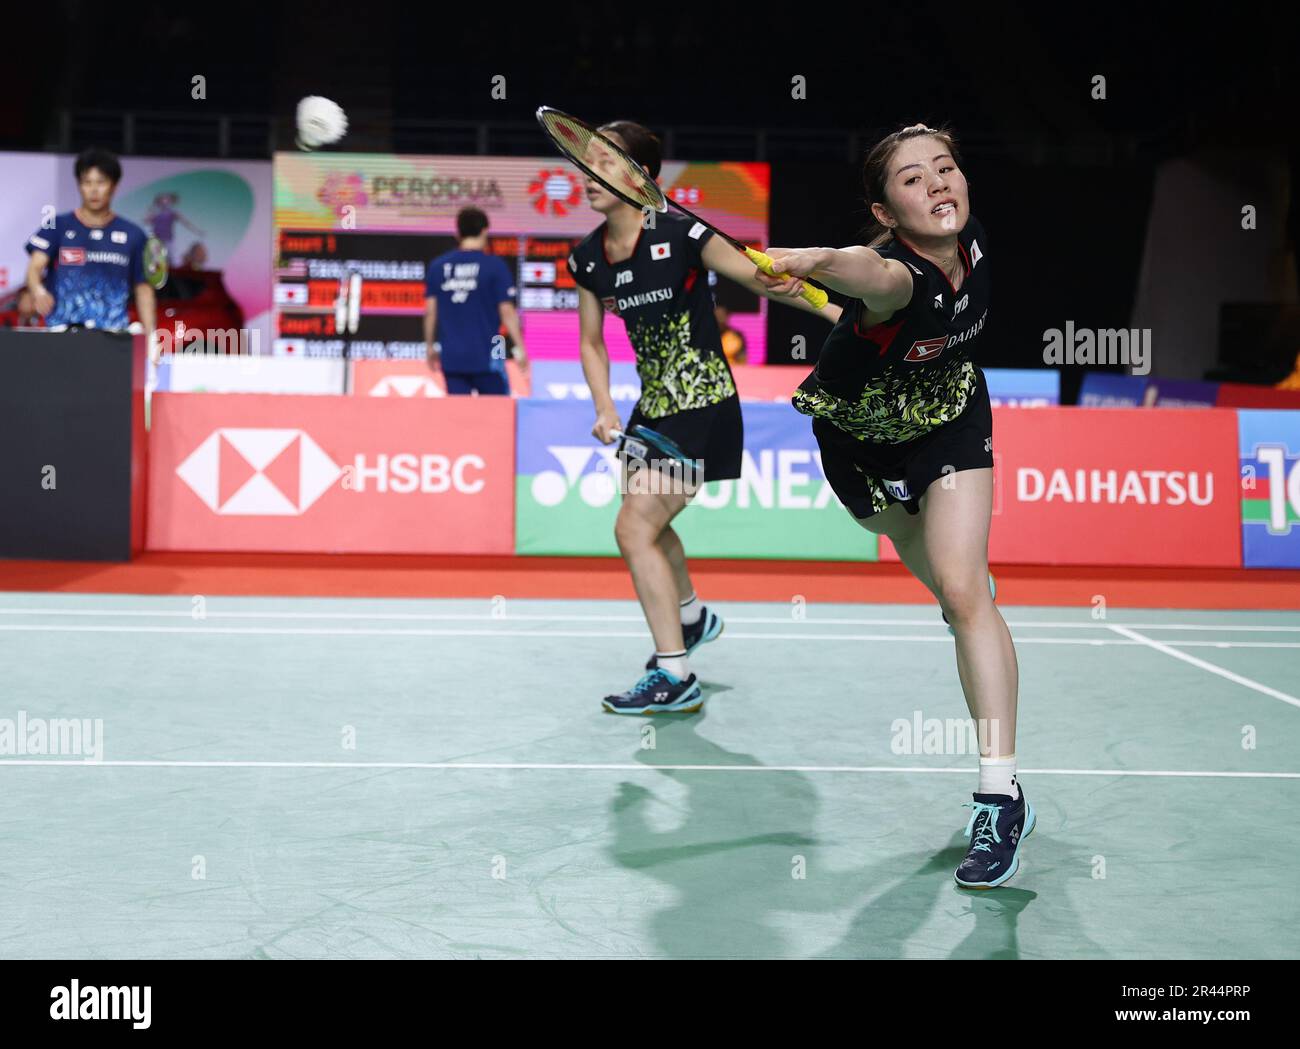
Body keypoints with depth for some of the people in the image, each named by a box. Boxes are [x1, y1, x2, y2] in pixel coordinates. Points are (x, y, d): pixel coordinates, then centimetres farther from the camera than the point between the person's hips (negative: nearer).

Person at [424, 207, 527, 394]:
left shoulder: (438, 266, 4)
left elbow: (430, 311, 5)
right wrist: (520, 347, 0)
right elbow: (507, 311, -8)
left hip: (451, 357, 3)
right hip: (486, 356, -3)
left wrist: (430, 346, 16)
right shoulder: (495, 266, -6)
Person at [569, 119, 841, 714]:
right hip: (653, 406, 8)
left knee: (634, 530, -15)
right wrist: (605, 410, -1)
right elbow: (591, 343, 11)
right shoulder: (587, 260, 0)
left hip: (703, 403, -8)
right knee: (648, 523, 26)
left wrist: (837, 313, -12)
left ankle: (674, 679, -7)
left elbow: (761, 279, -10)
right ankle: (693, 618, 55)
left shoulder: (681, 235, -18)